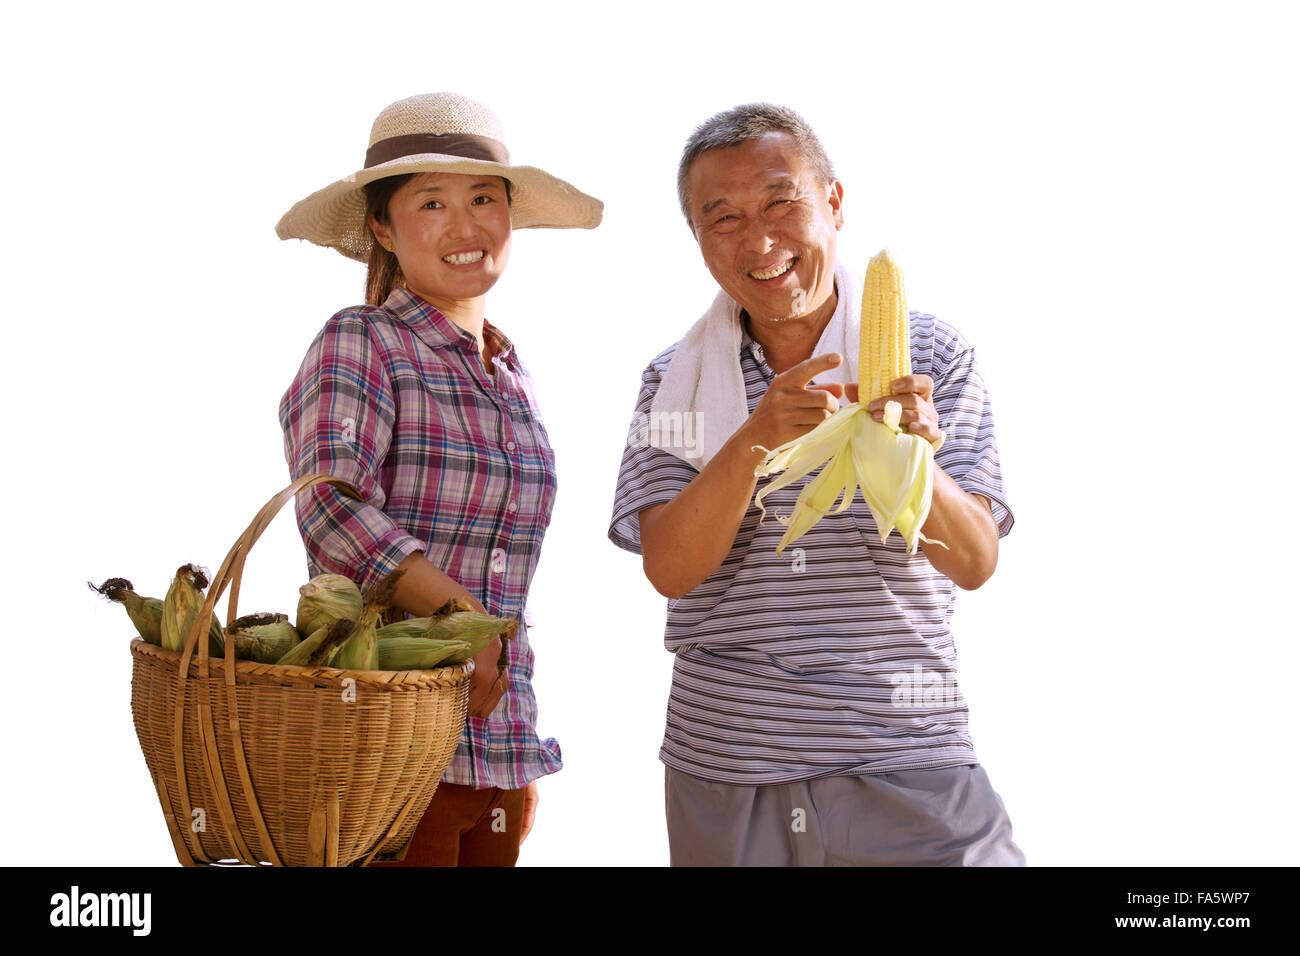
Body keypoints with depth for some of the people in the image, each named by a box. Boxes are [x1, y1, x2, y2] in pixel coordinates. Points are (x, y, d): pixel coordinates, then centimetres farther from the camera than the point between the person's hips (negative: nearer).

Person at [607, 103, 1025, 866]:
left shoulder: (933, 354, 0)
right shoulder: (674, 379, 3)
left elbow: (975, 562, -7)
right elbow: (668, 568, -9)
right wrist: (754, 441, -24)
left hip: (905, 761, -1)